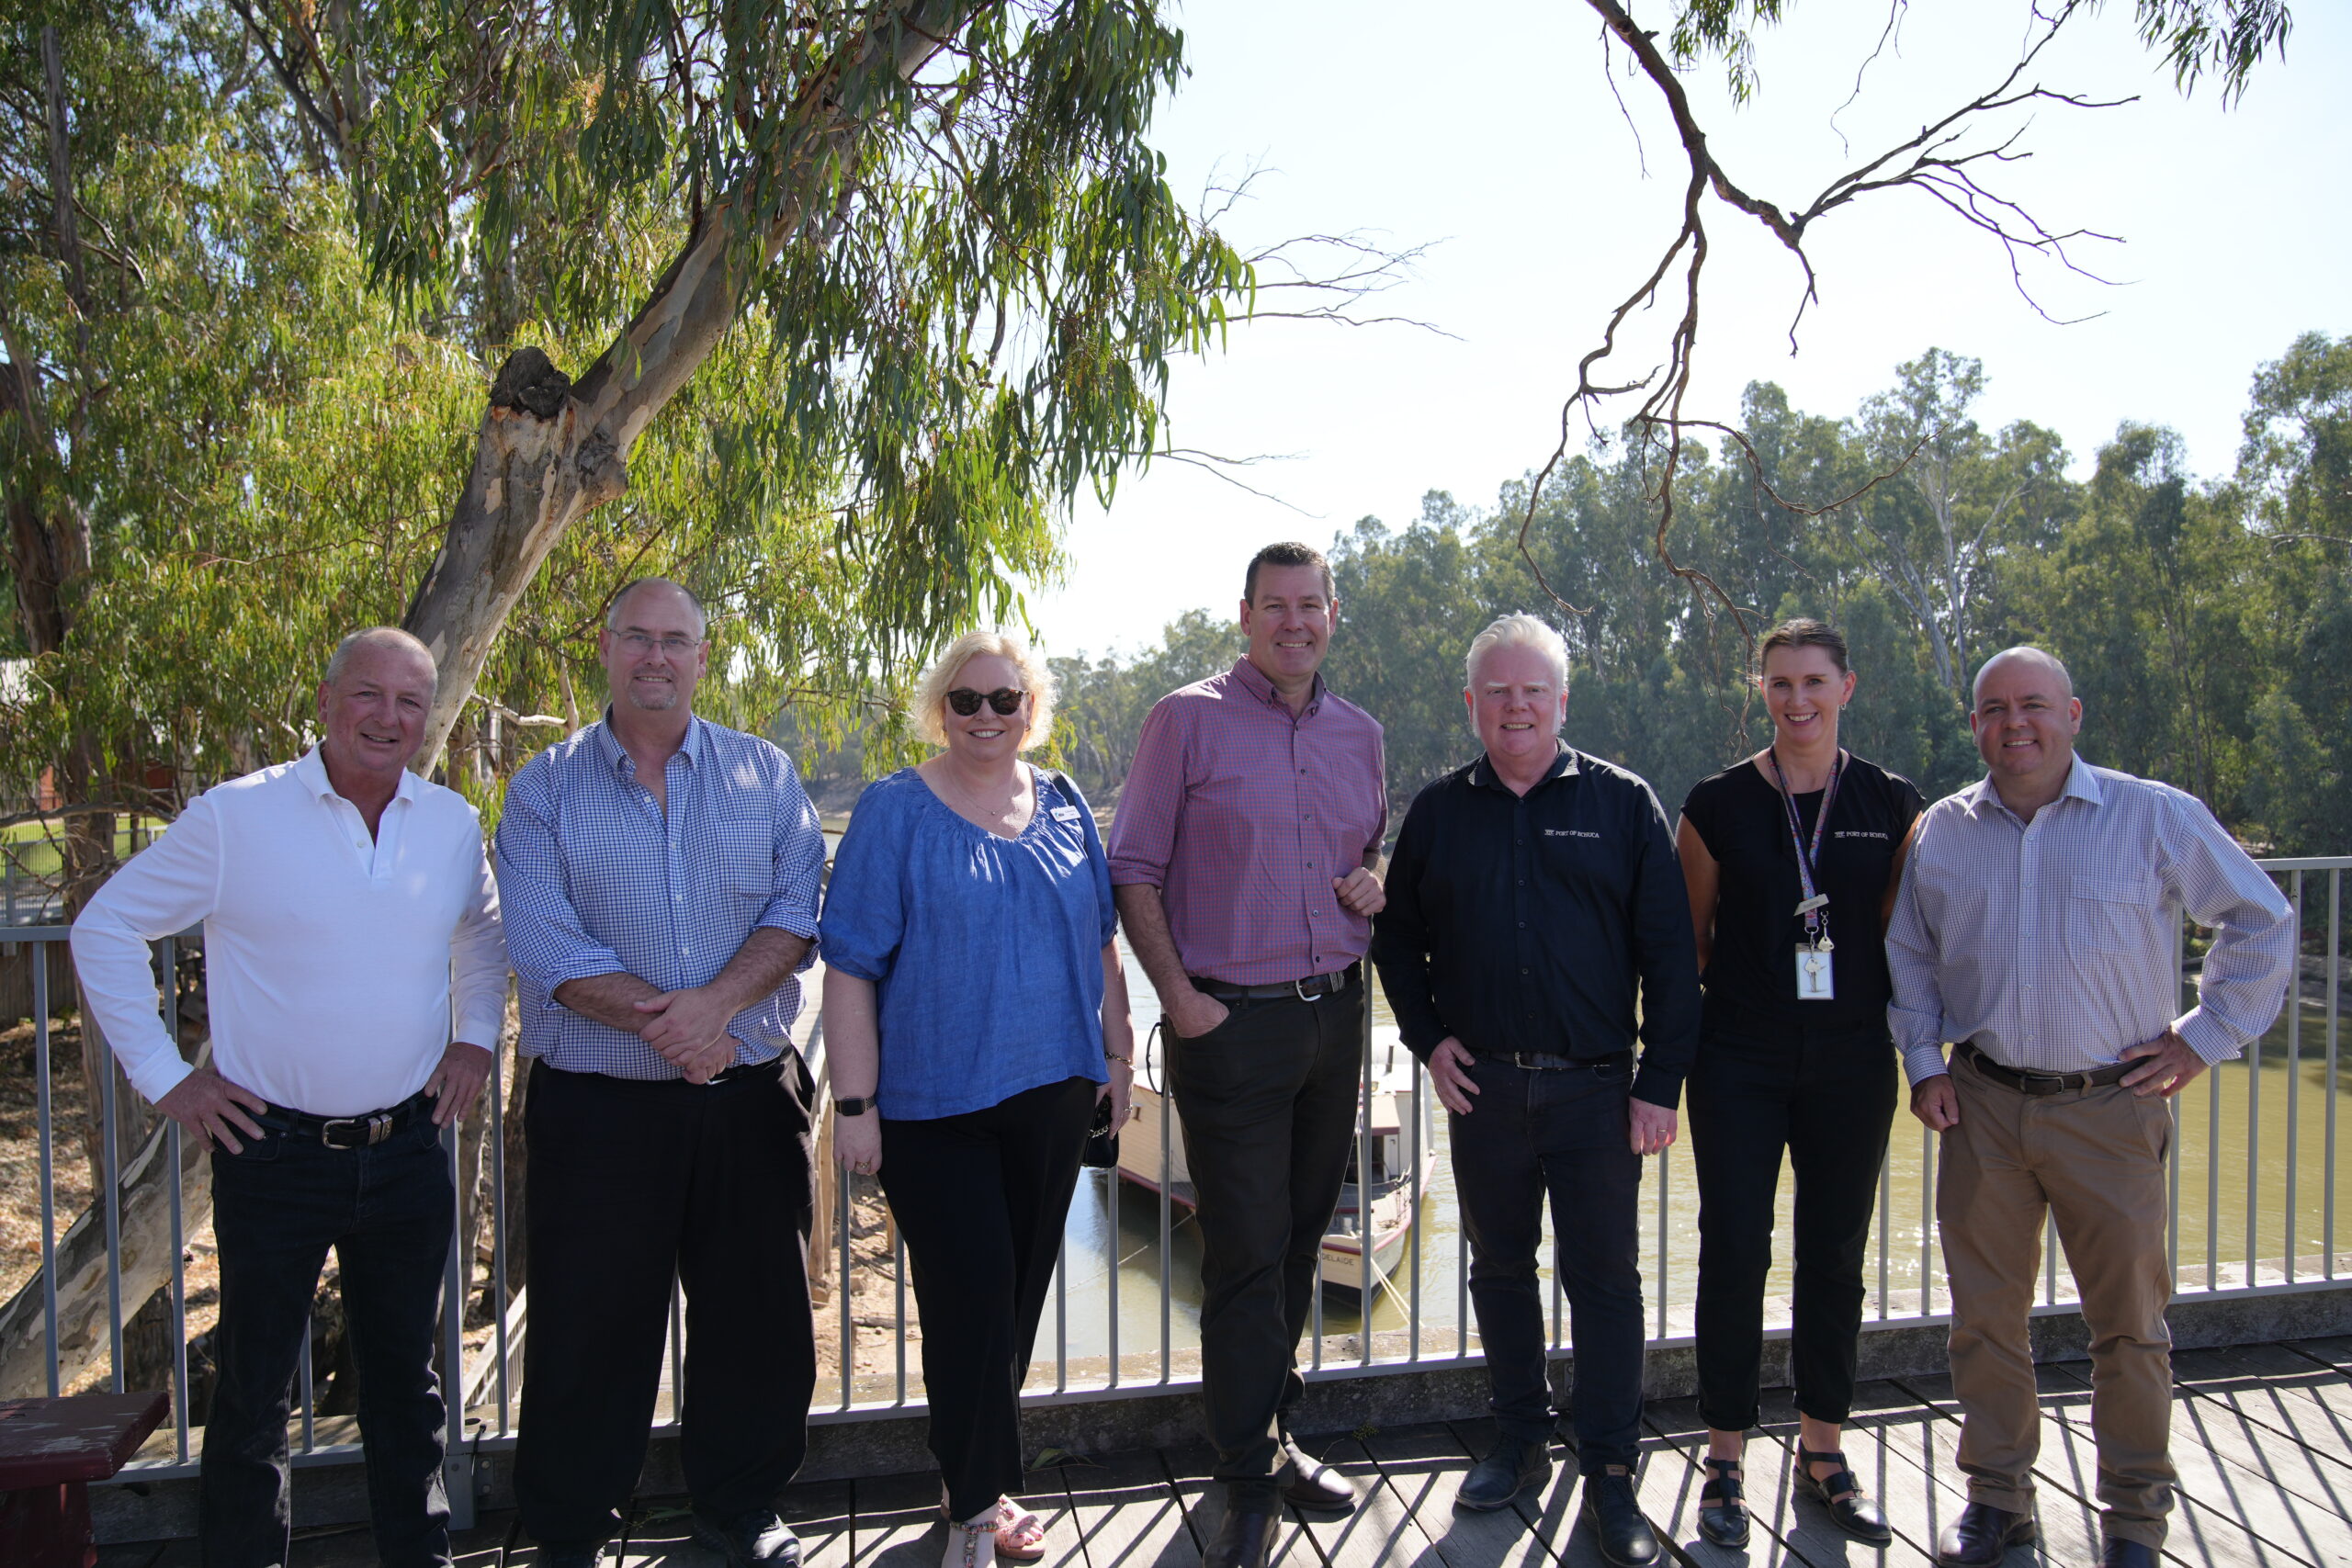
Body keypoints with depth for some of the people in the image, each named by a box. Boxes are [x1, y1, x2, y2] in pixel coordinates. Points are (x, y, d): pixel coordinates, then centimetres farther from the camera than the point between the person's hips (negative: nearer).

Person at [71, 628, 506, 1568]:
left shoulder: (452, 823, 4)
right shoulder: (235, 818, -8)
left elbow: (485, 930, 23)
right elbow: (106, 927, -1)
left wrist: (477, 1035, 11)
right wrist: (160, 1074, -4)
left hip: (407, 1153, 4)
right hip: (275, 1155, -3)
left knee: (406, 1377, 16)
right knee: (253, 1392, 9)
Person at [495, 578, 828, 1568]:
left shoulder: (766, 774, 6)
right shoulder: (545, 788, 1)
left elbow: (800, 905, -4)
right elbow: (543, 943, -10)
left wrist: (717, 1002, -19)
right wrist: (667, 1025, -18)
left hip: (751, 1096, 2)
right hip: (598, 1105, -2)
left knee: (758, 1317, 12)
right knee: (589, 1329, 7)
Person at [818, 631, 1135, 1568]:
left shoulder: (1062, 806, 8)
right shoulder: (895, 812, -6)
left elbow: (1098, 940, 16)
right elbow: (851, 965, -9)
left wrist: (1117, 1053, 13)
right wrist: (854, 1103, -13)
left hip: (1052, 1095, 5)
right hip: (936, 1099, -5)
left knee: (1021, 1290, 12)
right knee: (972, 1290, -5)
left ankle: (974, 1483, 29)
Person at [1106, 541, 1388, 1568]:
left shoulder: (1359, 734, 11)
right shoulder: (1187, 719, -5)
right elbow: (1134, 868, -5)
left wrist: (1377, 880, 0)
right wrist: (1176, 994, -13)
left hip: (1335, 1019, 5)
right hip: (1232, 1023, -5)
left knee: (1300, 1240, 15)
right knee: (1244, 1253, -1)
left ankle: (1271, 1432, 31)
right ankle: (1251, 1482, 12)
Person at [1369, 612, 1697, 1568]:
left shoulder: (1621, 804, 0)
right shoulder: (1439, 811, 6)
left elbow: (1668, 952, -2)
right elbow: (1397, 935, 15)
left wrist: (1662, 1080, -6)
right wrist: (1427, 1038, 3)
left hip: (1594, 1088, -2)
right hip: (1481, 1085, 3)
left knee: (1605, 1278, 3)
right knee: (1500, 1268, 13)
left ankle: (1610, 1476, 16)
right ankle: (1520, 1444, 30)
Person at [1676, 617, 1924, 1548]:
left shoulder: (1892, 805, 3)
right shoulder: (1719, 803, -1)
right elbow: (1690, 937, 5)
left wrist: (1912, 1046, 5)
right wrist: (1679, 1047, 2)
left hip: (1851, 1062, 2)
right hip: (1740, 1065, -2)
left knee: (1836, 1258, 10)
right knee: (1734, 1253, 0)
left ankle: (1822, 1452, 26)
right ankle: (1724, 1463, 13)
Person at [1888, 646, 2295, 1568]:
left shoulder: (2157, 817, -2)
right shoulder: (1941, 832, 6)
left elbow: (2262, 923, 6)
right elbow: (1908, 955, 17)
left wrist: (2203, 1037, 1)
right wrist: (1922, 1061, 8)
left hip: (2112, 1106, -2)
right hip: (1983, 1106, 2)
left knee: (2129, 1320, 7)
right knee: (1985, 1317, 8)